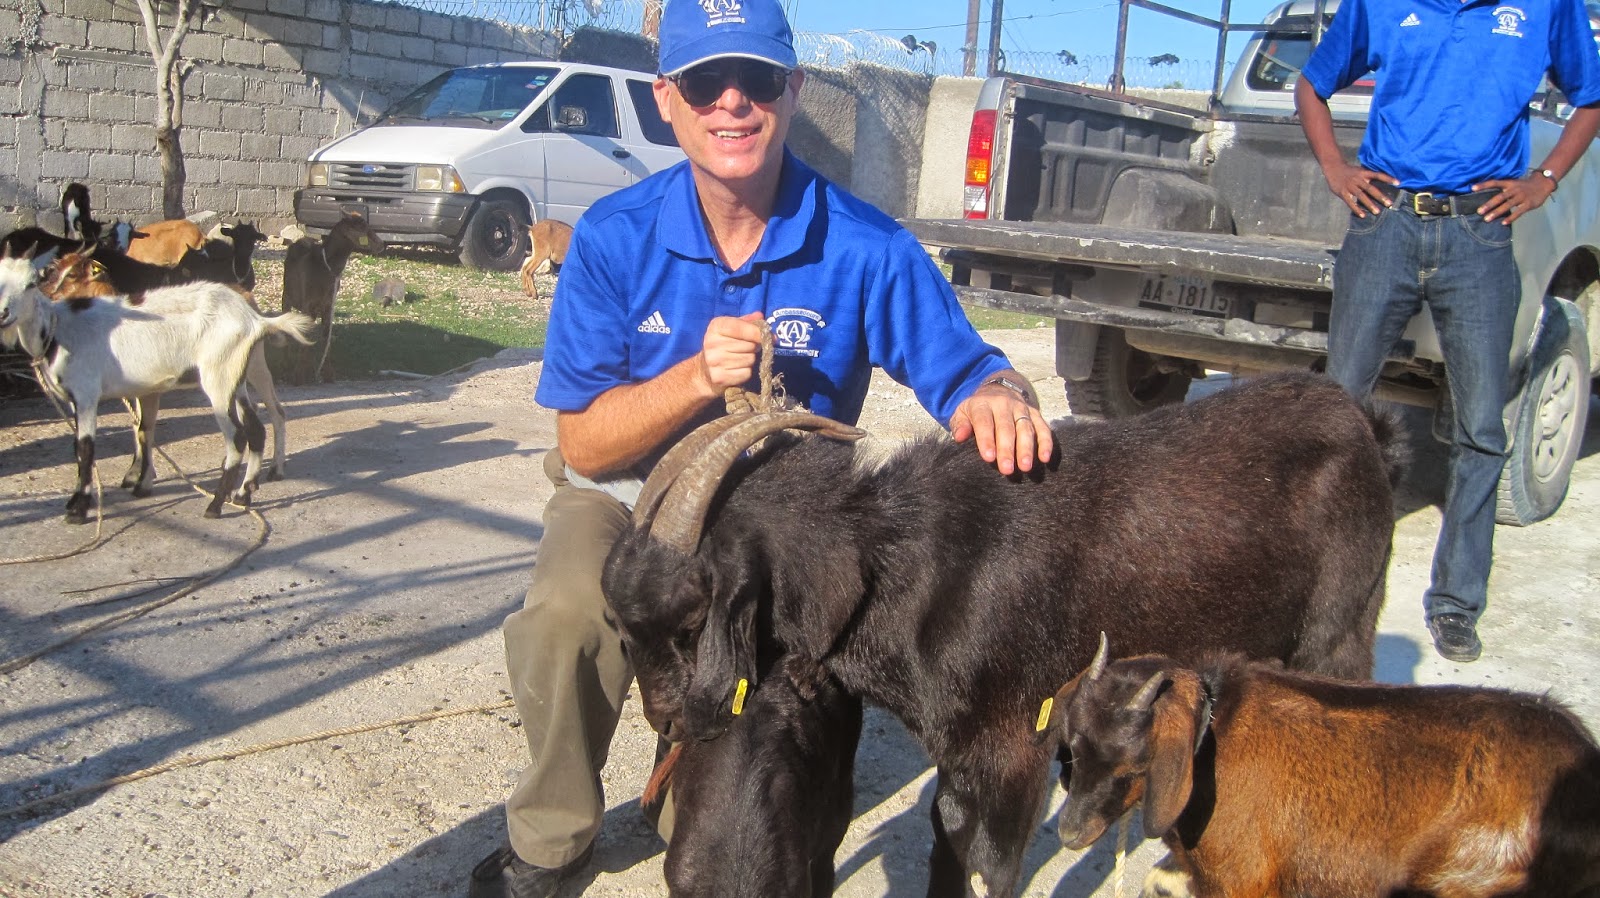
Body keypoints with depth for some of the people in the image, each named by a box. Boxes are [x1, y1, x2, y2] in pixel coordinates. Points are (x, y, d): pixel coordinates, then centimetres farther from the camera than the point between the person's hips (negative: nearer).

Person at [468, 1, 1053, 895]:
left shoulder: (866, 249, -16)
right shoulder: (615, 239, -12)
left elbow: (971, 373, -16)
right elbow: (583, 444, -12)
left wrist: (998, 399, -42)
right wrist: (696, 378, -30)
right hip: (632, 490, 0)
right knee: (567, 612, -30)